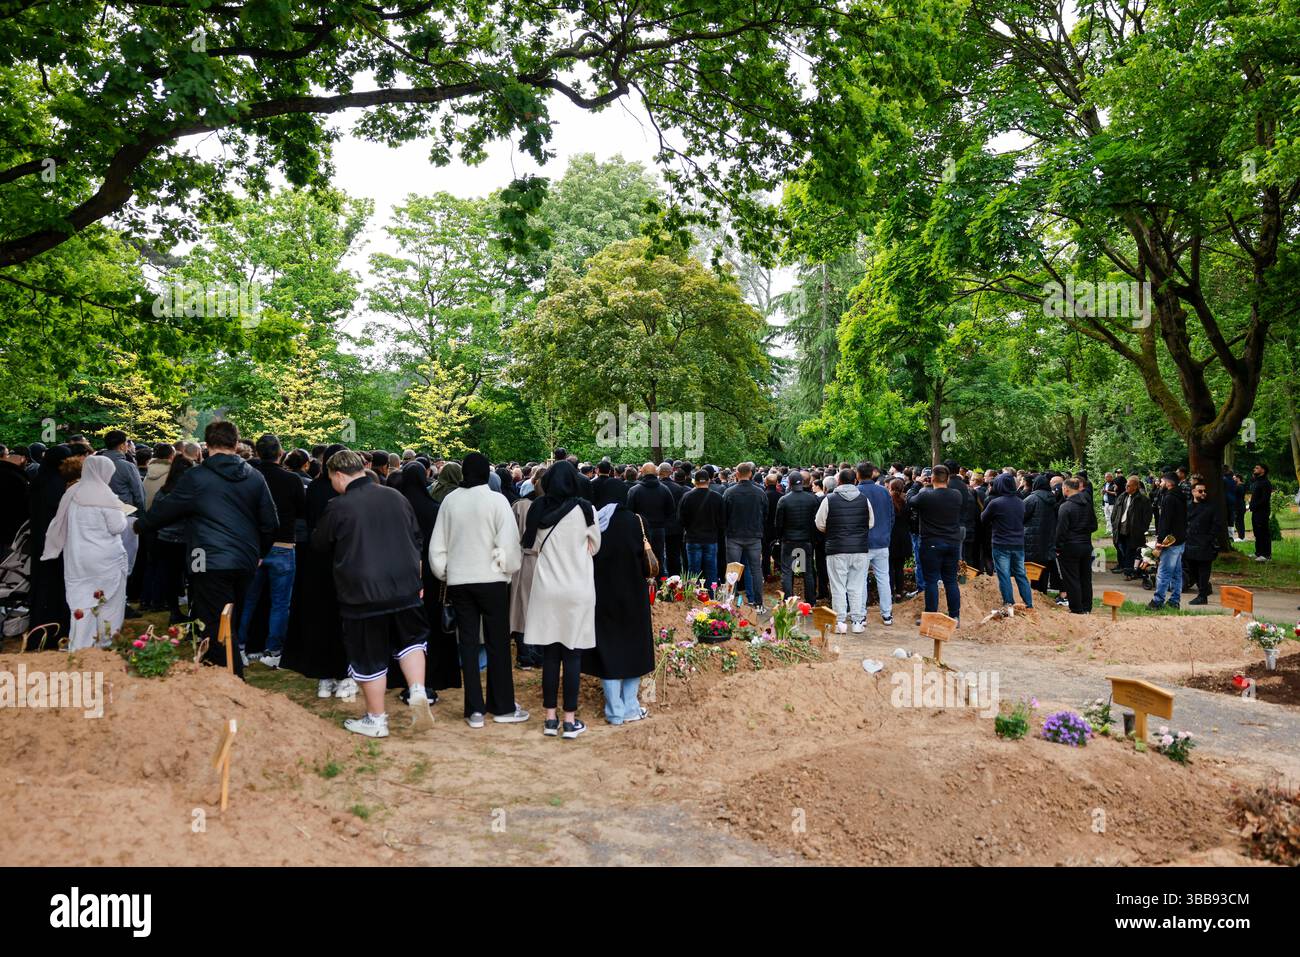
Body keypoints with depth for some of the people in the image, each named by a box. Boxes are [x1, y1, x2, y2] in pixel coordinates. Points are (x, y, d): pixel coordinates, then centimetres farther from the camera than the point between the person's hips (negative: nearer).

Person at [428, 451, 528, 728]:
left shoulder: (449, 500, 0)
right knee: (498, 643, 7)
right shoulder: (496, 500, -11)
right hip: (491, 580, -3)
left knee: (468, 643, 9)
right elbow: (509, 542, -15)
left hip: (458, 580, 3)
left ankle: (475, 710, 11)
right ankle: (503, 707, 13)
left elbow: (437, 545, 5)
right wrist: (510, 566, 2)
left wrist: (443, 572, 18)